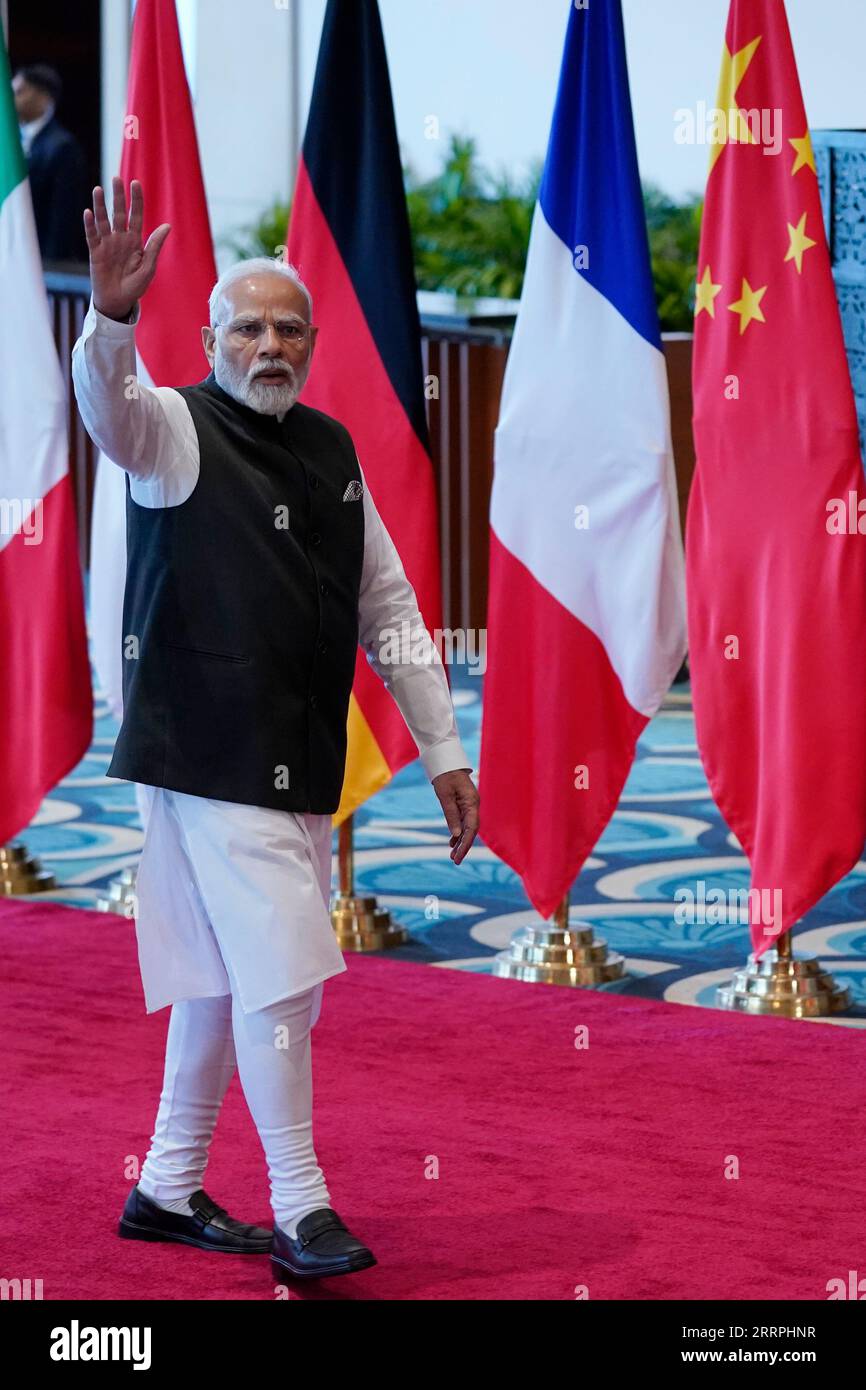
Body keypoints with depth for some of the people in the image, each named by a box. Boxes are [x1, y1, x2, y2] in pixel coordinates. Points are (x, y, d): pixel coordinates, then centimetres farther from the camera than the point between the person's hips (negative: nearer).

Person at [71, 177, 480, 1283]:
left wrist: (443, 749, 15)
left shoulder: (333, 450, 14)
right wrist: (111, 318, -50)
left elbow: (387, 605, 18)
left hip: (301, 763, 7)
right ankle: (301, 1207, -3)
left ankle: (169, 1190, 24)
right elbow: (108, 404, -29)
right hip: (213, 755, -7)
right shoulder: (177, 430, -4)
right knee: (278, 967, -11)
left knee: (228, 974, 13)